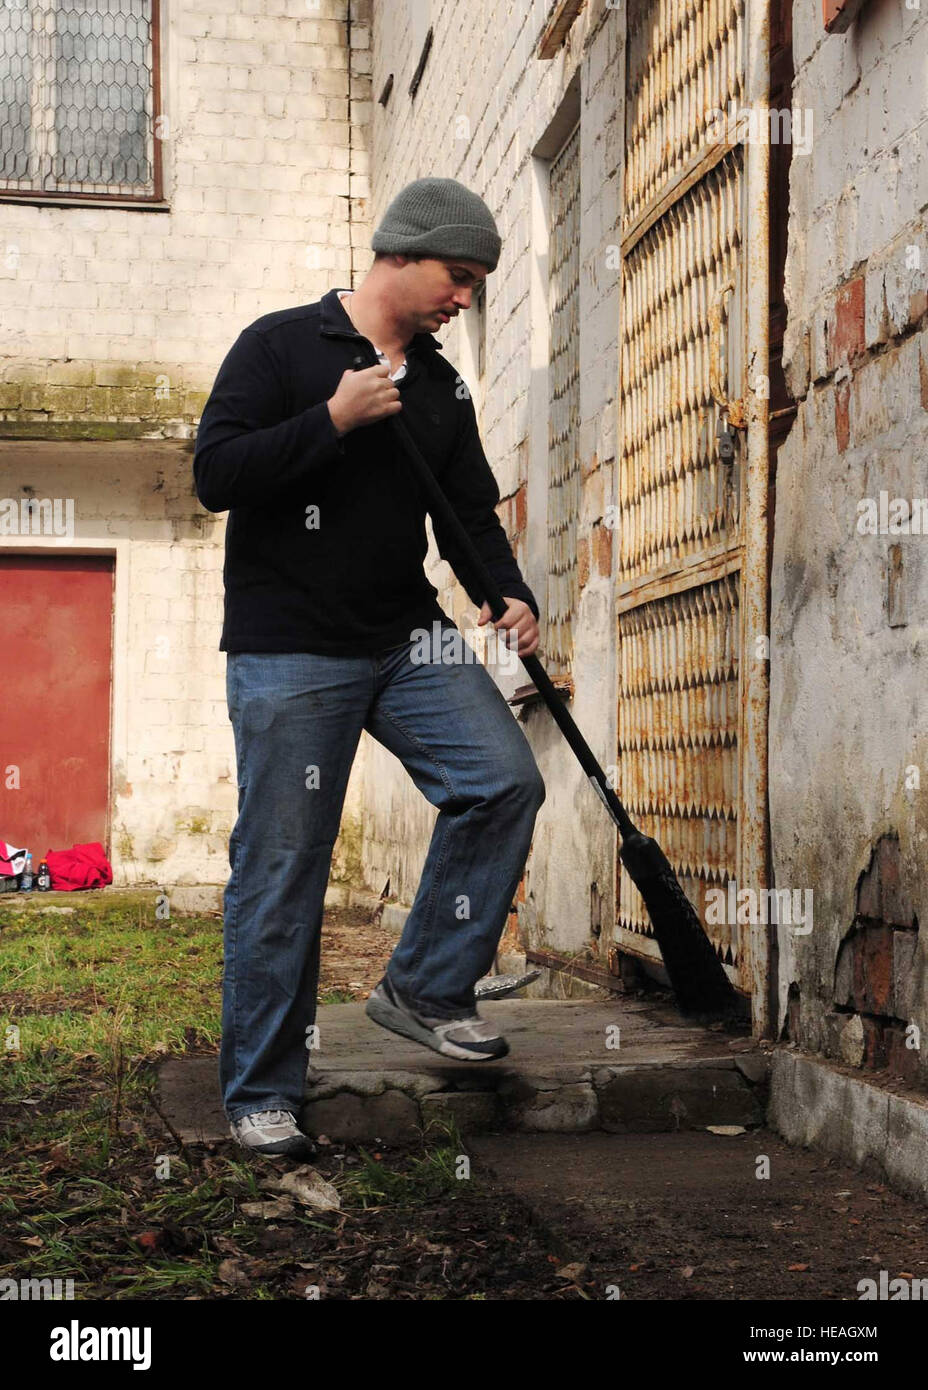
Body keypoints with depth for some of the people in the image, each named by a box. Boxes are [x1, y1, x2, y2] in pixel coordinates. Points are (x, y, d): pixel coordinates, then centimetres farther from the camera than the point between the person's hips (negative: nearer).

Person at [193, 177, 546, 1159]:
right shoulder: (281, 346, -3)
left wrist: (510, 596, -5)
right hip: (288, 653, -5)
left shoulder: (442, 388, 14)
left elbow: (472, 514, 14)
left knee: (504, 782, -12)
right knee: (281, 869, -2)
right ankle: (259, 1094, 11)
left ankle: (426, 989, 6)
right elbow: (214, 475, -12)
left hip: (408, 639, 6)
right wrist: (334, 421, -18)